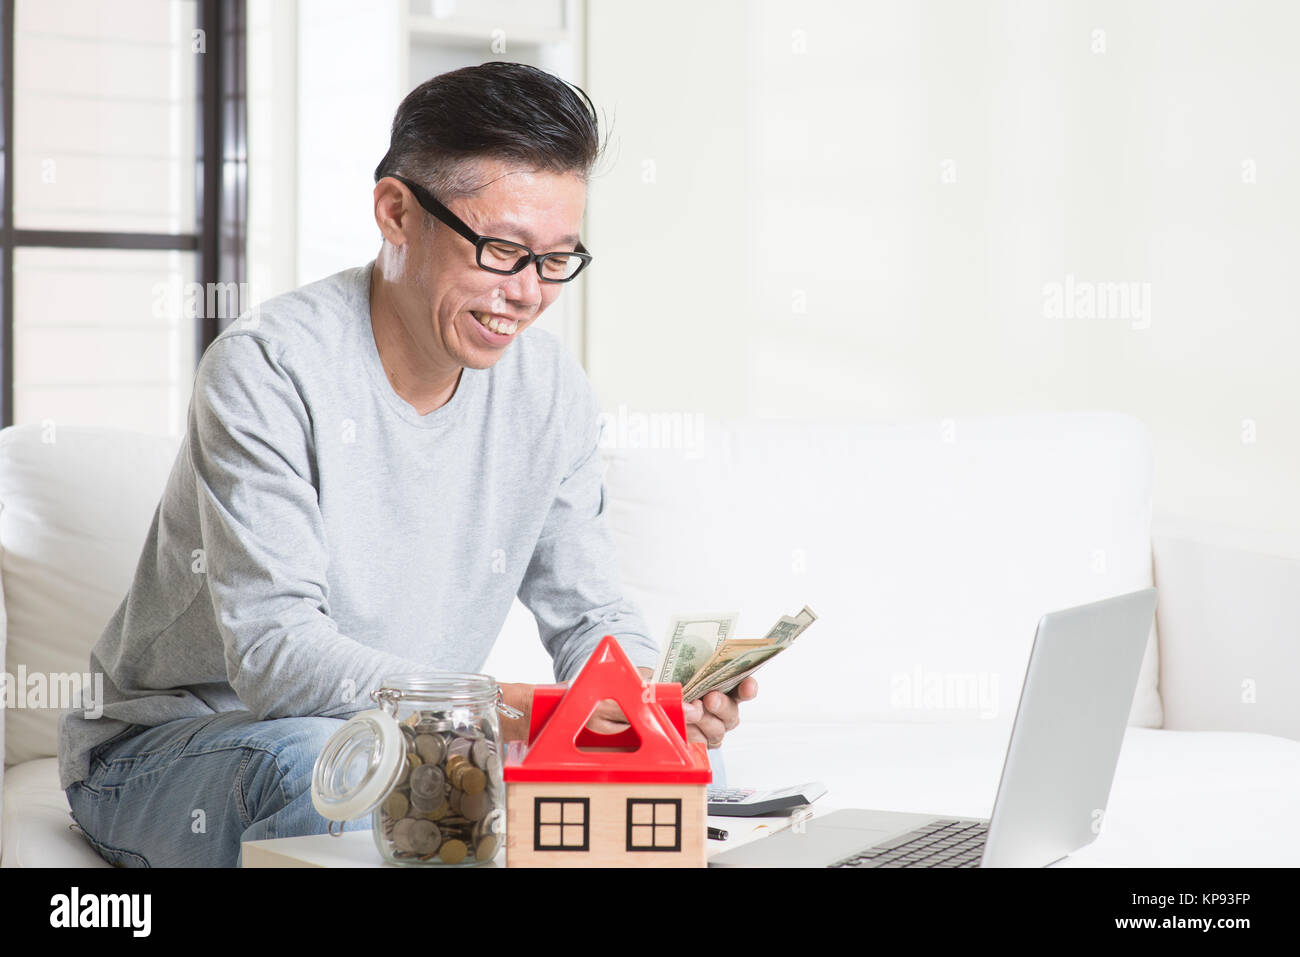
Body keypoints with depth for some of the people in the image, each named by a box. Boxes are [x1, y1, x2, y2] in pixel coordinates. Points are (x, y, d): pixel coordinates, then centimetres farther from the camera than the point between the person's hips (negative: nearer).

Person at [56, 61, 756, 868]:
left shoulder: (554, 394, -2)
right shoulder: (268, 369, -22)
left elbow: (591, 611, 4)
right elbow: (276, 653, -30)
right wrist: (503, 710, -43)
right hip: (172, 743, -5)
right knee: (320, 759, -40)